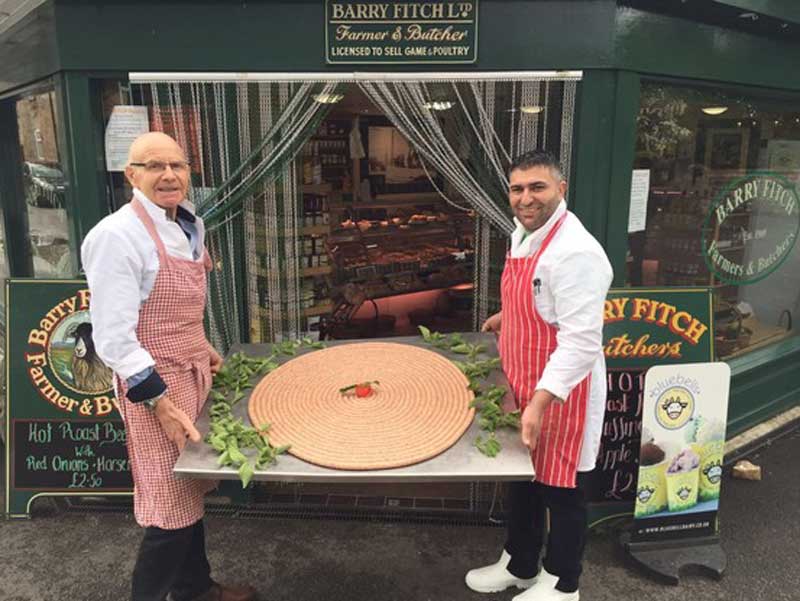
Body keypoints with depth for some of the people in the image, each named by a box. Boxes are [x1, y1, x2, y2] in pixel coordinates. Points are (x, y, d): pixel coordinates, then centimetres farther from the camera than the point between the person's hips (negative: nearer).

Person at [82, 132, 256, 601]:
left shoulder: (188, 226, 6)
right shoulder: (118, 235, -19)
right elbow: (114, 339, -20)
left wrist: (204, 351, 12)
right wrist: (161, 403, -20)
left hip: (195, 374, 8)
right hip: (155, 386, -8)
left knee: (192, 492, 21)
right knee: (172, 508, 2)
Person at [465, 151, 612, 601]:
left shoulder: (576, 252, -25)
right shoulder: (523, 234, 5)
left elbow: (580, 341, -29)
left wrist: (541, 402, -32)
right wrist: (508, 316, 18)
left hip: (562, 394, -9)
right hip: (523, 385, 9)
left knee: (562, 489, 10)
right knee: (522, 476, 22)